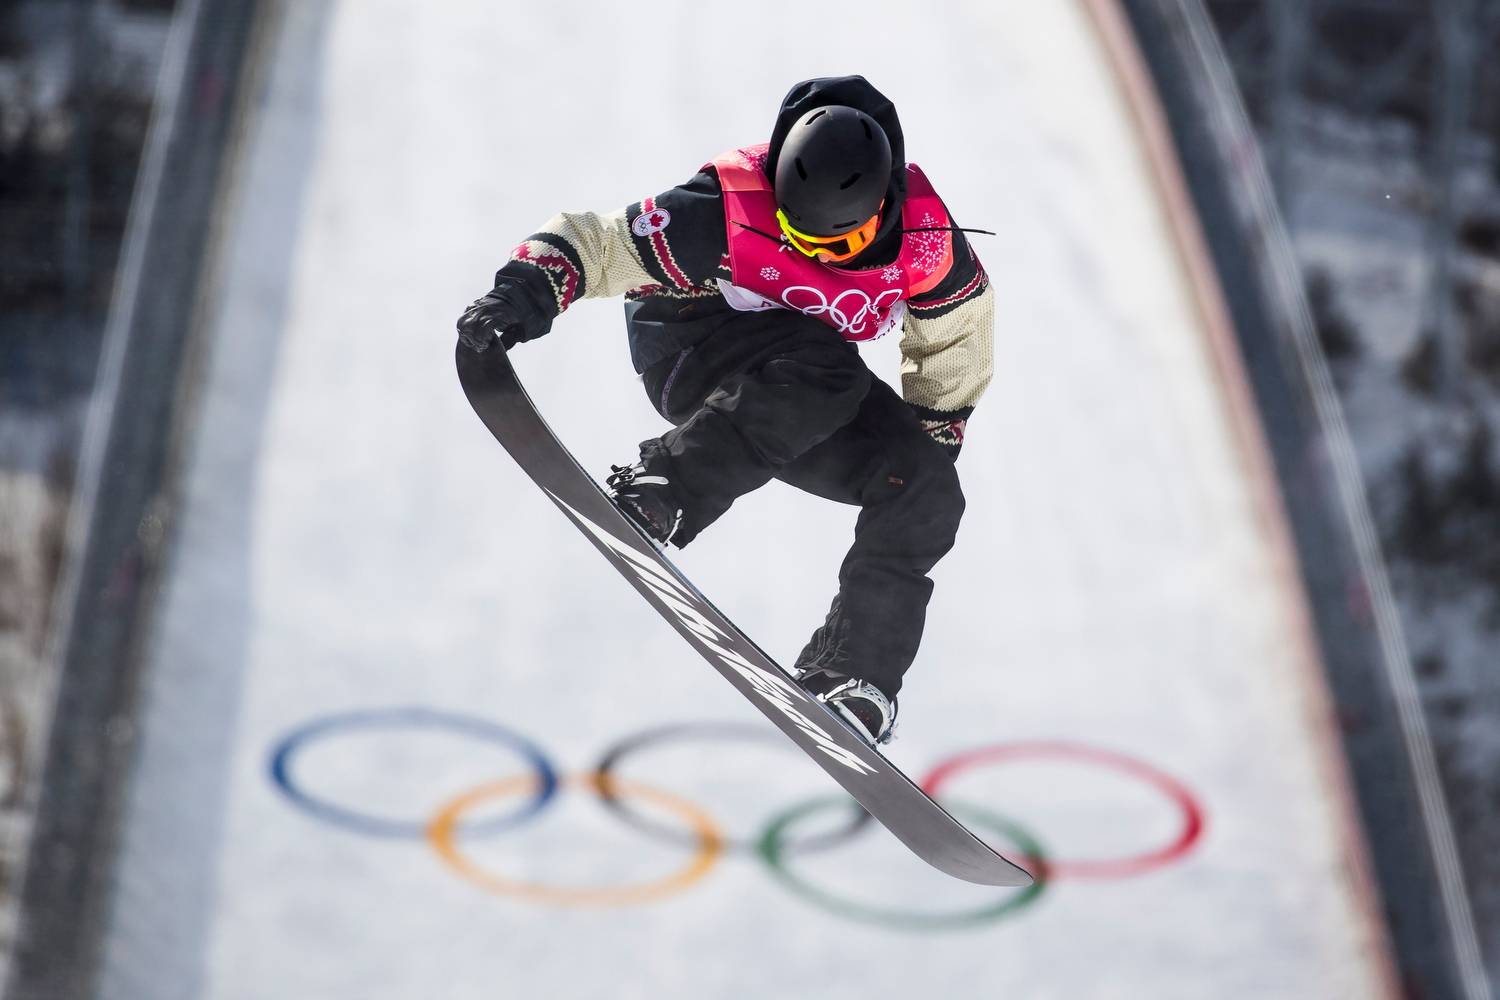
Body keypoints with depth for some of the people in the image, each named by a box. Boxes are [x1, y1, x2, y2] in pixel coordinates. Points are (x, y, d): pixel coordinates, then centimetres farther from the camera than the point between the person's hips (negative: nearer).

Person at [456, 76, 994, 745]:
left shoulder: (926, 235, -19)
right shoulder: (731, 211, -31)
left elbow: (959, 322, 2)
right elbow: (600, 241, -25)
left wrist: (936, 428, 6)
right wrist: (532, 286, -43)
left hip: (820, 399, 5)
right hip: (692, 348, -5)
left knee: (925, 490, -15)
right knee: (822, 373, -39)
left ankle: (852, 669, -12)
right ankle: (659, 491, -42)